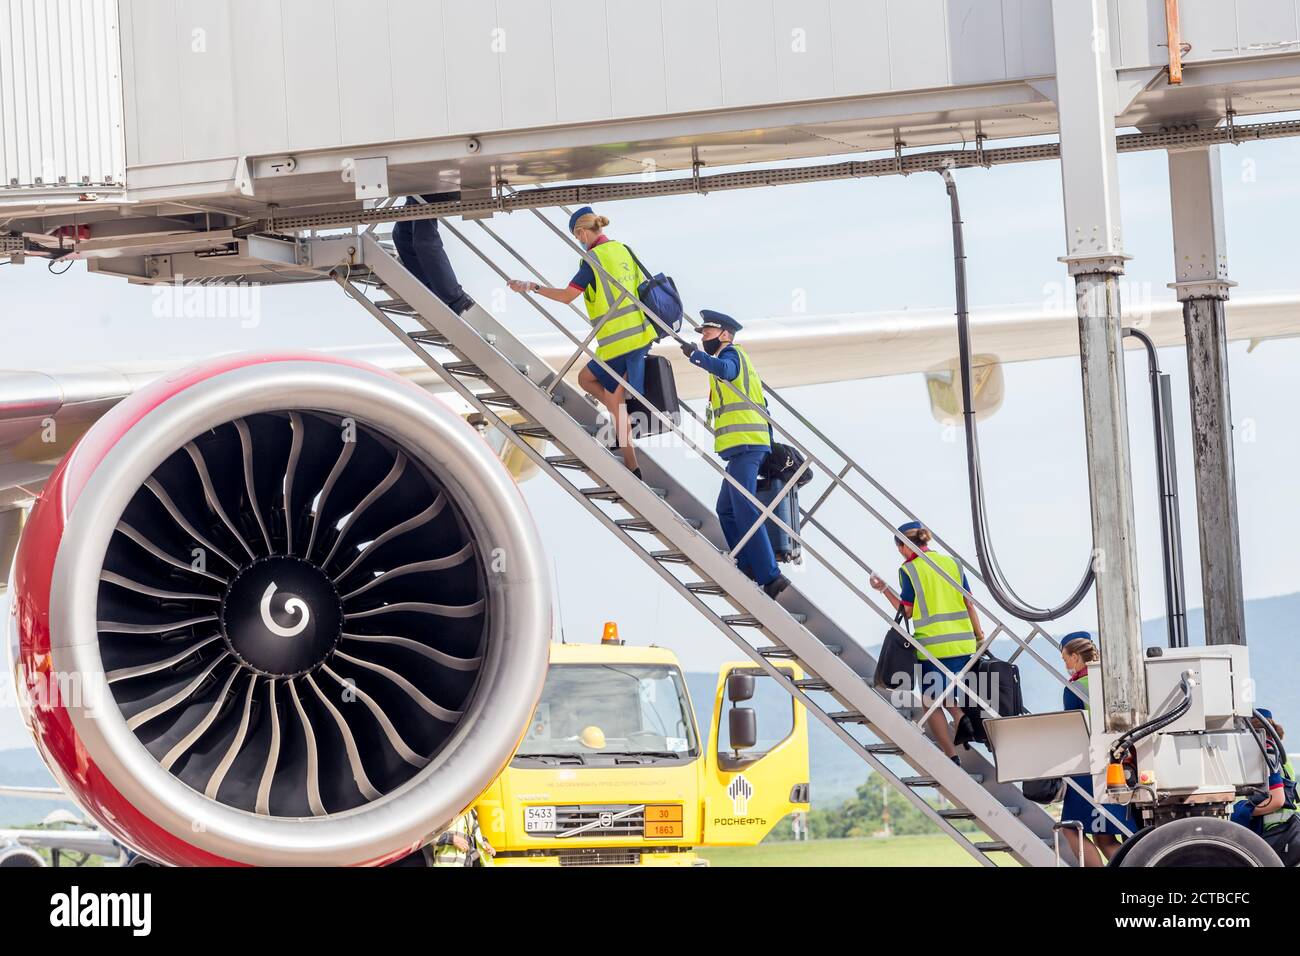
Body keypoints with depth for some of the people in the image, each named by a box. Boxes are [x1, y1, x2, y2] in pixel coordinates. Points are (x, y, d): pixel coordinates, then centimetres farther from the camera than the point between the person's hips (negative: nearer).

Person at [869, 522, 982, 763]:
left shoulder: (908, 570, -5)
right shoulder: (951, 563, 8)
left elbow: (906, 611, -3)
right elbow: (969, 604, 7)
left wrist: (884, 589, 7)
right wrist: (979, 637, 13)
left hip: (933, 647, -5)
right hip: (963, 643, 5)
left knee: (932, 703, 7)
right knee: (945, 693, 26)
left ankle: (952, 758, -1)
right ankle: (962, 717, -5)